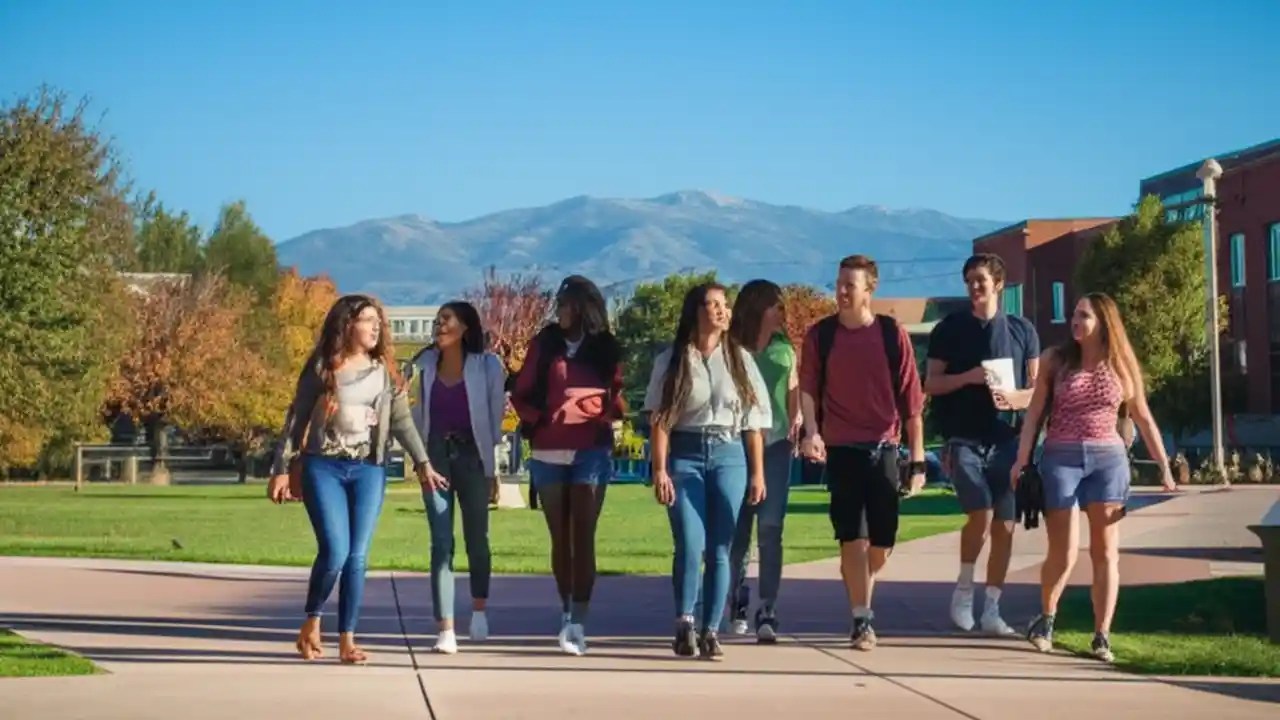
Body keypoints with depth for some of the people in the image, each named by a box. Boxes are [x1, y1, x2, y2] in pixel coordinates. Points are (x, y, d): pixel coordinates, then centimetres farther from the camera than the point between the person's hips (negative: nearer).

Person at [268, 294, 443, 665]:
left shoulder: (384, 371, 7)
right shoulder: (322, 369, -1)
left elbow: (402, 420, 6)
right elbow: (296, 421, 1)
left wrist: (422, 463, -3)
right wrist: (281, 469, -2)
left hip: (369, 470, 3)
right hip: (323, 468, -3)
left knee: (357, 557, 0)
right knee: (335, 551, -14)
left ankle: (347, 640, 7)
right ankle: (312, 621, 10)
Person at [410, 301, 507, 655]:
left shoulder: (487, 365, -2)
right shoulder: (426, 364, 6)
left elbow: (496, 414, 1)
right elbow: (418, 412, 12)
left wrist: (494, 462, -1)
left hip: (472, 455, -1)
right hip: (436, 454, 1)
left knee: (476, 537, 9)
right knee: (442, 543, -5)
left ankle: (479, 610, 34)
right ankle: (445, 629, -9)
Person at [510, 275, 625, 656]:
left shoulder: (606, 349, 6)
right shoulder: (544, 345, 6)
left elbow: (616, 402, 8)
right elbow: (521, 394, 6)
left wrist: (598, 413, -11)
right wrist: (541, 418, -10)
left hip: (591, 452, -1)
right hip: (547, 453, 1)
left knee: (583, 538, -6)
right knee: (560, 538, 8)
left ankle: (578, 623, -10)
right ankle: (566, 614, 20)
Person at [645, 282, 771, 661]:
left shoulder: (740, 359, 9)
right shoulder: (671, 360, 4)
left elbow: (754, 421, 8)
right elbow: (660, 420, 0)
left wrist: (757, 473, 3)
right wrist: (660, 470, -9)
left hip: (730, 456, 2)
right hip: (685, 455, -2)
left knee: (720, 548, 1)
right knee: (690, 545, -11)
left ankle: (711, 631, 6)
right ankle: (685, 623, 4)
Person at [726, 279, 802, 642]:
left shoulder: (785, 350, 13)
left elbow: (794, 395, 17)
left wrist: (796, 422, -1)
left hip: (776, 445, 2)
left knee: (770, 529, -7)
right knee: (738, 530, 2)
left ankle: (767, 612, -6)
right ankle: (738, 601, 23)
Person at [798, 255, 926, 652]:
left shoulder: (892, 334, 0)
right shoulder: (820, 335, 2)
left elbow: (911, 398, 2)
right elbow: (808, 387, -2)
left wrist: (917, 459, 0)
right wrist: (811, 431, -22)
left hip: (883, 447, 1)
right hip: (841, 448, -1)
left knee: (882, 540, 5)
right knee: (852, 537, -5)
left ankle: (861, 600, 30)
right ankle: (862, 619, 2)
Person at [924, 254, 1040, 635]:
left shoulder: (1022, 331, 8)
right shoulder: (949, 328, 5)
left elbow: (1039, 388, 9)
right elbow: (931, 384, 3)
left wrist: (1014, 398, -13)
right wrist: (968, 377, -13)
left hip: (1007, 441, 2)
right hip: (964, 441, -2)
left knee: (1005, 526, 1)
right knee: (981, 515, -19)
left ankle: (991, 610, 10)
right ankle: (964, 589, 3)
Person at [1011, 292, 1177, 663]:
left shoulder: (1122, 365, 6)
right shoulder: (1055, 359, 3)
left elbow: (1143, 418, 12)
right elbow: (1035, 411, 4)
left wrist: (1165, 468, 10)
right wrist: (1022, 459, -4)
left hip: (1108, 459, 1)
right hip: (1060, 459, -1)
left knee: (1105, 552, 0)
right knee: (1063, 553, -3)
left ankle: (1102, 636, 6)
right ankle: (1046, 618, 23)